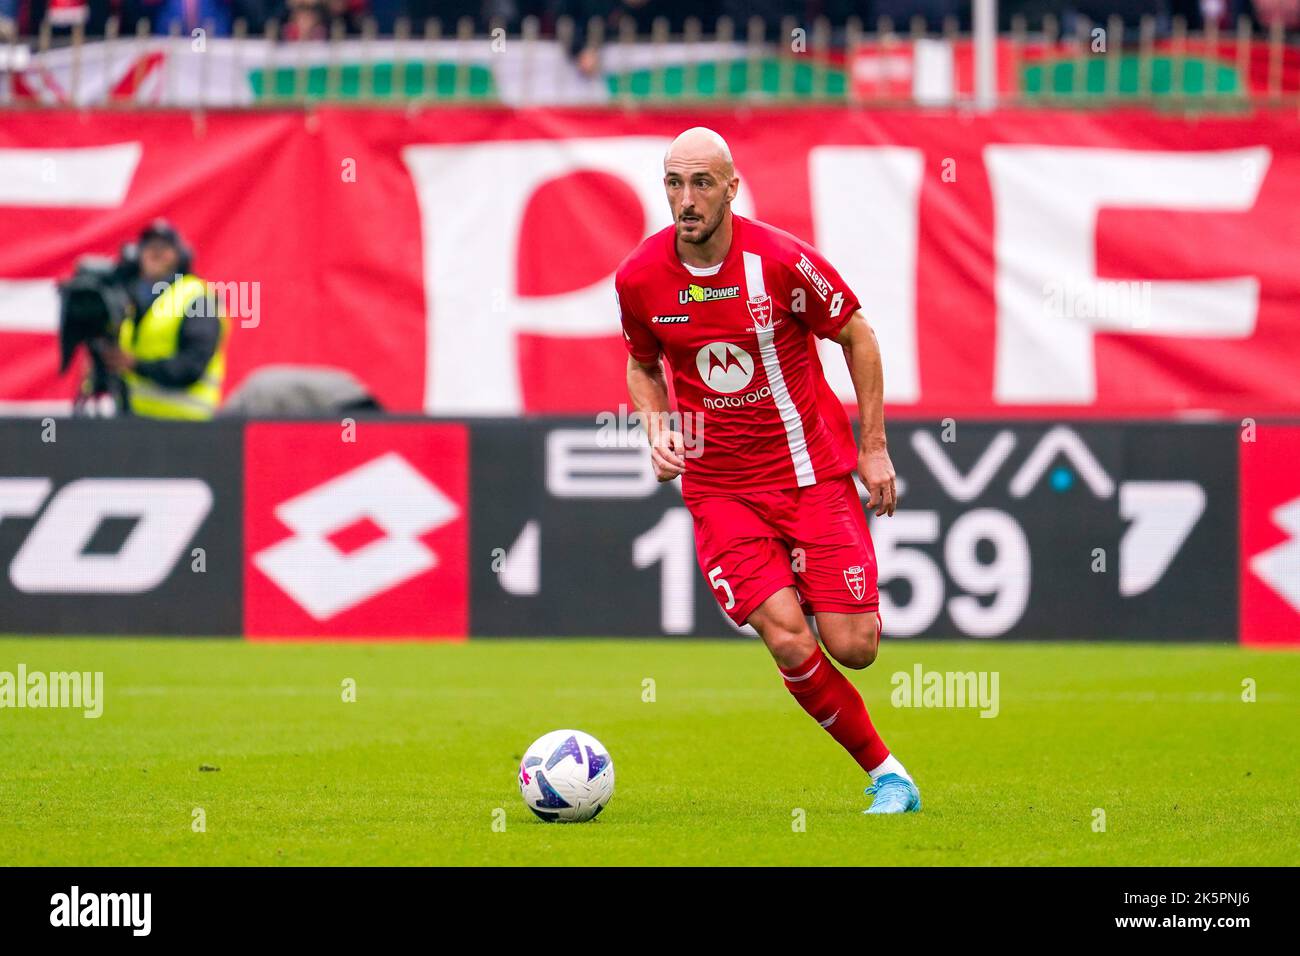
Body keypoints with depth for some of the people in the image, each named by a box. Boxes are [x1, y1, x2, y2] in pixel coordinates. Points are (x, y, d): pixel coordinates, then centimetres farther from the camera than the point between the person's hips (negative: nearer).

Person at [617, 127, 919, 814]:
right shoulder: (638, 278, -6)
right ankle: (885, 772, 3)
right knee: (788, 641, -16)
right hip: (720, 490, 1)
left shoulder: (782, 261, -14)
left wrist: (873, 447, 1)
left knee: (852, 647, -9)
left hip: (814, 472, -1)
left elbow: (857, 336, 2)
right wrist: (657, 432, -4)